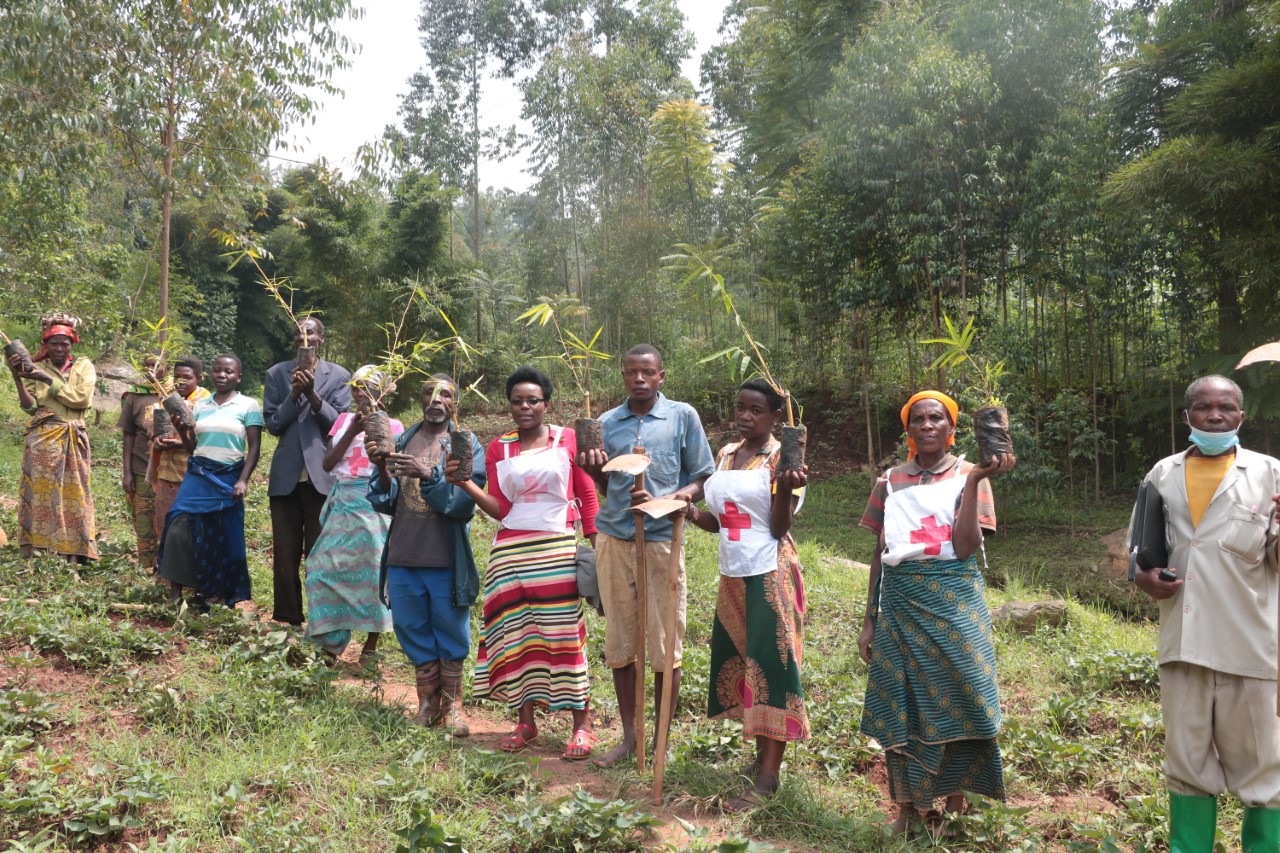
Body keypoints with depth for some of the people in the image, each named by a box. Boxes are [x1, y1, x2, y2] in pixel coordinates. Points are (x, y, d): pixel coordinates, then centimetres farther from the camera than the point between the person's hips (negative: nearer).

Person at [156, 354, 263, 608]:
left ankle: (218, 593, 17)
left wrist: (243, 480, -15)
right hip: (197, 476, 3)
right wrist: (181, 431, -5)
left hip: (227, 479, -3)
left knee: (224, 537, 4)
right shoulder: (200, 405, 11)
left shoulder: (248, 405, -1)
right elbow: (192, 447, 15)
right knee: (179, 528, -7)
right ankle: (175, 592, 3)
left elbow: (254, 447, -5)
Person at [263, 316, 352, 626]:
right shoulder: (277, 374, 7)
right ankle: (287, 618, 19)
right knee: (284, 555, 9)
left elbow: (340, 424, -5)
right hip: (286, 476, 2)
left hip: (323, 476, -2)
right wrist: (295, 394, -14)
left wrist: (312, 394, -18)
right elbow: (272, 424, 1)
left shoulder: (339, 376, 2)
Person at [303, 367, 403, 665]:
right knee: (327, 568, 2)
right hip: (341, 503, 4)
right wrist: (353, 430, -8)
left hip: (372, 505, -4)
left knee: (371, 571, -2)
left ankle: (370, 645, 11)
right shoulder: (344, 419, 10)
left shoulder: (392, 426, 0)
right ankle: (331, 641, 14)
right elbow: (327, 464, 1)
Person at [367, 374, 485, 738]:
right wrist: (382, 469, -13)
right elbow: (386, 502, 5)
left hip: (446, 559, -3)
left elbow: (464, 502, -15)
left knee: (450, 632, 6)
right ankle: (428, 703, 27)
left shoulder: (466, 445, -3)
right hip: (403, 557, 4)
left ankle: (453, 705, 21)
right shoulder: (402, 441, 7)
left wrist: (427, 475, -26)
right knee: (414, 631, 12)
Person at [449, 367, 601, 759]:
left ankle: (582, 726, 6)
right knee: (515, 636, 6)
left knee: (564, 633, -3)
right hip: (510, 552, 3)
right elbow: (500, 509, 2)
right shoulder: (499, 449, 9)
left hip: (557, 550, -3)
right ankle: (525, 723, 19)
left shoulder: (568, 440, 4)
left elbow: (588, 496, 4)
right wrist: (465, 483, -11)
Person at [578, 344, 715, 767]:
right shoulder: (608, 422, 11)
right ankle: (629, 735, 22)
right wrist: (596, 470, -6)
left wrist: (662, 501, -16)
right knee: (620, 642, 8)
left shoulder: (682, 416, 1)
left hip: (661, 539, -3)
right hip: (614, 539, 3)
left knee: (664, 644, 2)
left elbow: (703, 480, 1)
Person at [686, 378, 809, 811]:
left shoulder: (780, 458, -9)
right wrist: (689, 511, -6)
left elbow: (779, 527, -14)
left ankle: (769, 776, 0)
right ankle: (761, 755, 25)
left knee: (770, 663, -4)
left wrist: (785, 490, -30)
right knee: (736, 661, 11)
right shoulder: (726, 454, 10)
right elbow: (720, 521, 13)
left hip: (770, 575, -7)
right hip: (733, 575, 7)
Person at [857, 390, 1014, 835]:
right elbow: (880, 554, 10)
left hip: (953, 602, -2)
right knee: (901, 705, 5)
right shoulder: (890, 482, 8)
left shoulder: (967, 475, 1)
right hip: (900, 604, 2)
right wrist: (869, 619, 8)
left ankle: (954, 807, 17)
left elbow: (964, 547, -13)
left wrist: (974, 480, -18)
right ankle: (907, 807, 20)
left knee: (955, 700, 0)